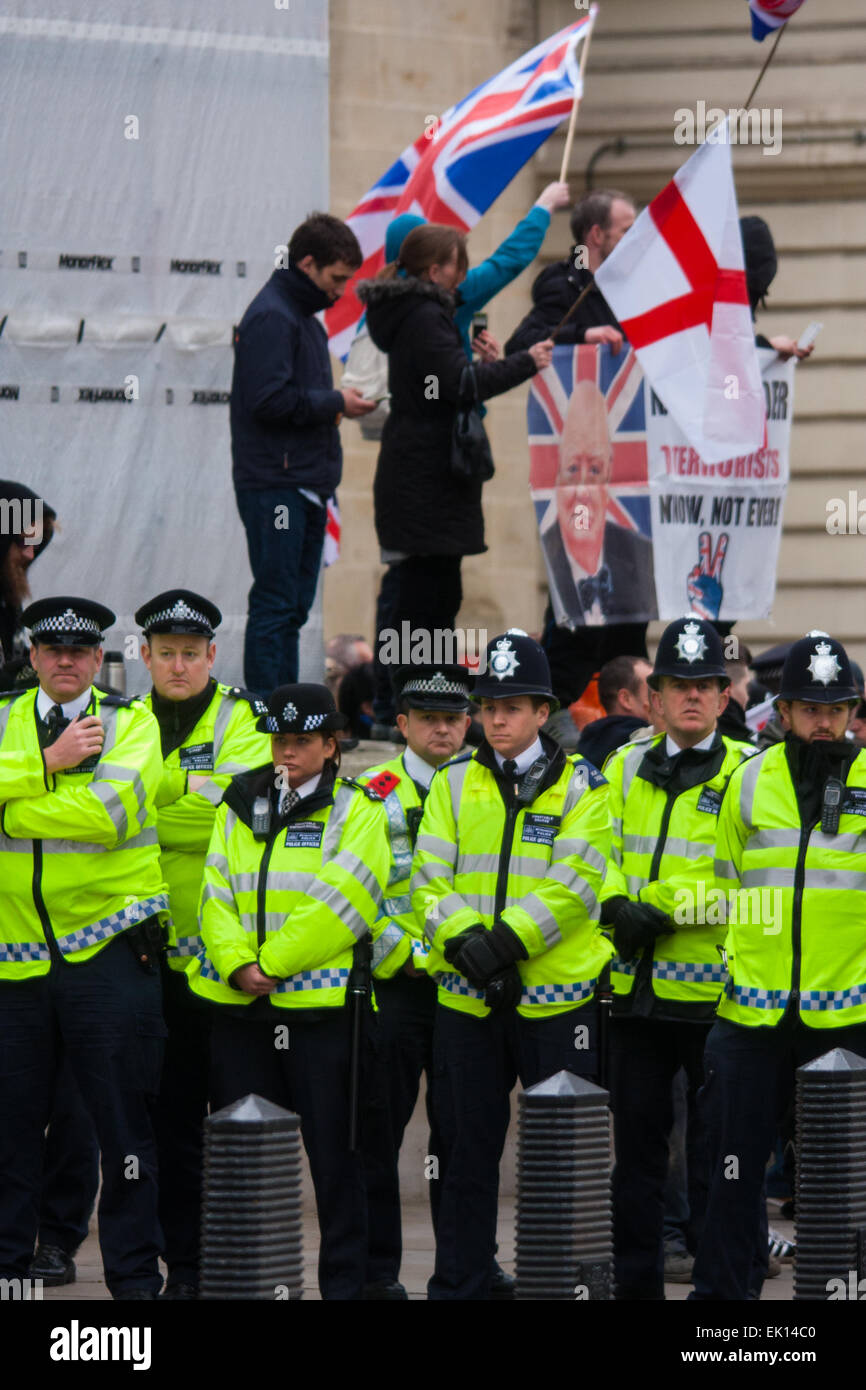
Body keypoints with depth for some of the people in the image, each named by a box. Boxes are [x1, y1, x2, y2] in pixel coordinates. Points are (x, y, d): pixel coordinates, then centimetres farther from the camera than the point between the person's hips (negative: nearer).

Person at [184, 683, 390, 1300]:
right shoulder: (241, 807, 13)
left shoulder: (358, 811, -1)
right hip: (241, 1009, 4)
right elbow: (217, 894, 5)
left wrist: (271, 965, -16)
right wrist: (236, 965, -12)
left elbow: (339, 904, -13)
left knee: (335, 1156, 1)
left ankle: (345, 1282, 8)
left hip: (324, 1005, -4)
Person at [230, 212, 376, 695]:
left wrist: (331, 407, 4)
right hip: (275, 486, -10)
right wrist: (334, 402, -12)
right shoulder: (272, 317, -12)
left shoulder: (302, 317, 19)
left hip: (306, 486, 10)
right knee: (276, 603, -8)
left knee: (294, 606, 11)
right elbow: (269, 399, -21)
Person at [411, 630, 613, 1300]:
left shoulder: (580, 786, 0)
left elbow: (572, 886, -12)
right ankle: (459, 1284, 16)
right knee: (468, 1147, 9)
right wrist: (465, 941, -18)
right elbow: (429, 879, 0)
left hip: (557, 995, -2)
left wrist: (505, 942, -22)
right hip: (466, 999, 2)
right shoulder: (454, 784, 8)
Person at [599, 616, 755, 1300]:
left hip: (714, 988, -4)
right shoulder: (624, 769, 13)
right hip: (637, 988, 4)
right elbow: (597, 858, 10)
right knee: (637, 1144, 11)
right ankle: (636, 1283, 19)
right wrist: (618, 905, -11)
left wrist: (663, 909, -19)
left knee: (715, 1152, 0)